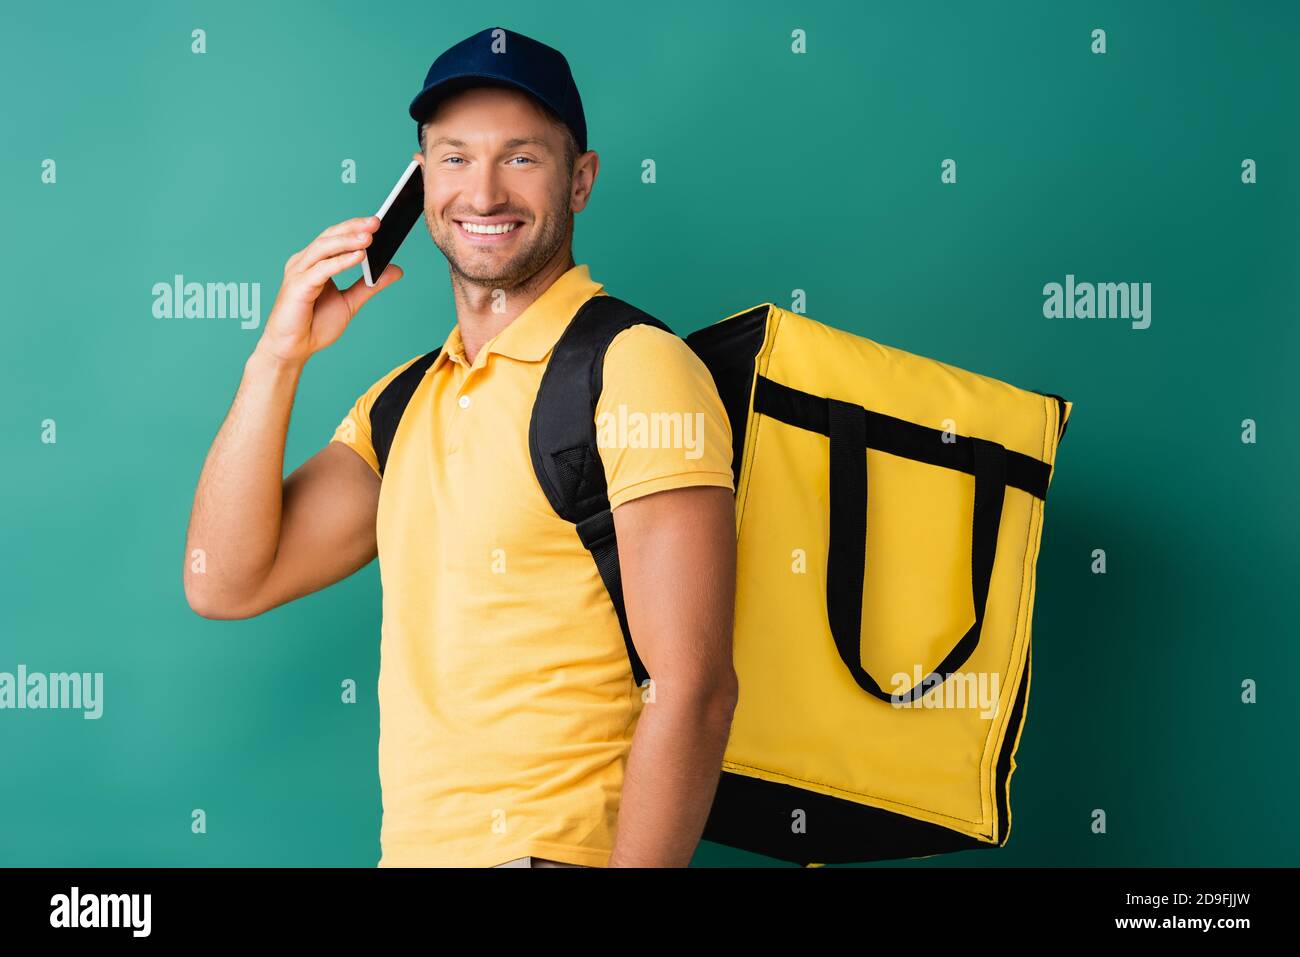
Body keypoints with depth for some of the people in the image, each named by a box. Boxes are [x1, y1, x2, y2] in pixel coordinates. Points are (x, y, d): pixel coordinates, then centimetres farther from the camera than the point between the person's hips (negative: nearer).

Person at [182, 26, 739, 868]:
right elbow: (225, 585, 4)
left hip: (552, 849, -7)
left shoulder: (635, 369, -13)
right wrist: (278, 357, -3)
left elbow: (693, 693, -18)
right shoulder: (402, 402, 10)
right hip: (408, 847, 7)